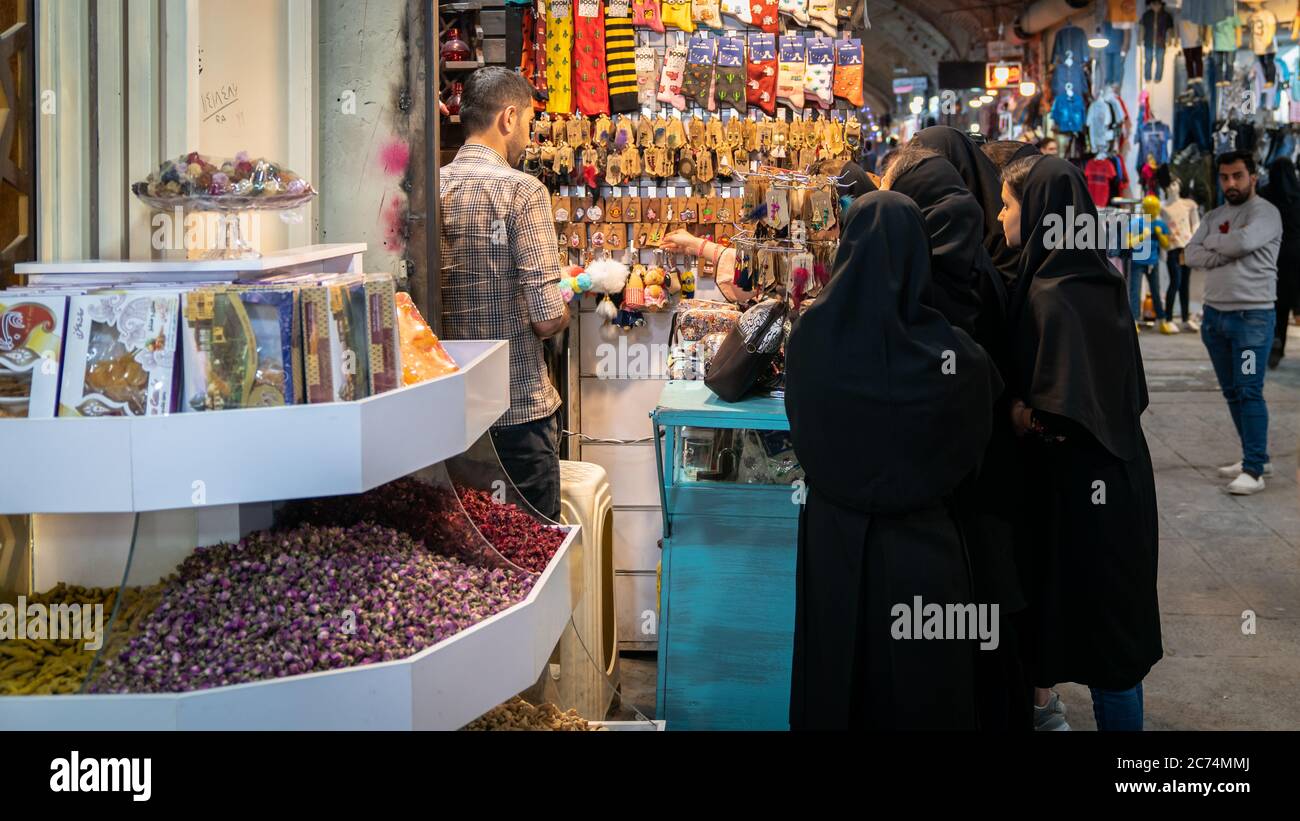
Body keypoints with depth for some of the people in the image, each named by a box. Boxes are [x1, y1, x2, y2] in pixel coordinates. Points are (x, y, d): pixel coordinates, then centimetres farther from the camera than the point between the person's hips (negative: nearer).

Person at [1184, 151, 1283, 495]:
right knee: (1232, 393, 12)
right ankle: (1256, 457, 23)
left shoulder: (1265, 212, -6)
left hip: (1253, 316, -7)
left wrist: (1211, 241, -5)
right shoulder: (1214, 216, 14)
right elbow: (1192, 255, 2)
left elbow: (1243, 241, -24)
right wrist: (1227, 253, -14)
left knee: (1249, 392, -10)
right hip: (1214, 314, 7)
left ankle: (1254, 470, -10)